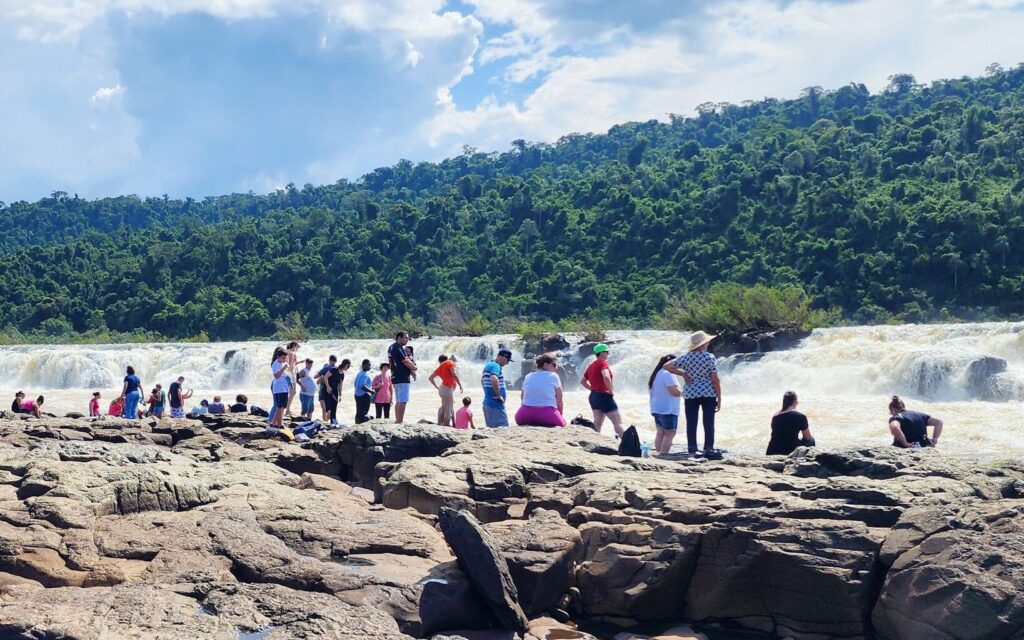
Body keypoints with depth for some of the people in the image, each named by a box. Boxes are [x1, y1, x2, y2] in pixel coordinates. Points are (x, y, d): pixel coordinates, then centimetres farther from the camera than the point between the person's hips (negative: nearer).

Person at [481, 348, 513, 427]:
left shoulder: (488, 365, 17)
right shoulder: (495, 366, -14)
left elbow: (482, 380, 34)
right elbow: (494, 380, -34)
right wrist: (498, 395, -23)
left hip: (488, 403, 10)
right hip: (495, 404, -10)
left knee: (491, 428, 12)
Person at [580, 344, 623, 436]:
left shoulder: (591, 365, 15)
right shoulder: (603, 363, -12)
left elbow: (583, 381, 23)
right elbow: (606, 377, -32)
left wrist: (593, 389, 15)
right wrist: (611, 390, -20)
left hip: (593, 396, 9)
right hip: (604, 396, -9)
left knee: (598, 423, 11)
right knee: (618, 421, -8)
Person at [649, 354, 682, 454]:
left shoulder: (656, 374, 16)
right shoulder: (668, 374, -15)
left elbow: (651, 391, 23)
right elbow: (675, 391, -24)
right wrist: (682, 392, -3)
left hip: (656, 408, 10)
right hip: (668, 409, -10)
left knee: (660, 432, 13)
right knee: (670, 434, -9)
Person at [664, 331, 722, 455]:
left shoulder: (686, 357, 1)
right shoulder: (709, 357, -8)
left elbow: (667, 366, 2)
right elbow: (715, 380, -8)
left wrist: (683, 374, 4)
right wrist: (719, 398, -2)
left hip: (690, 394, 2)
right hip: (708, 393, -2)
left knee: (691, 423, 5)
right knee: (708, 423, 2)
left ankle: (692, 449, 5)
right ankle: (709, 449, 1)